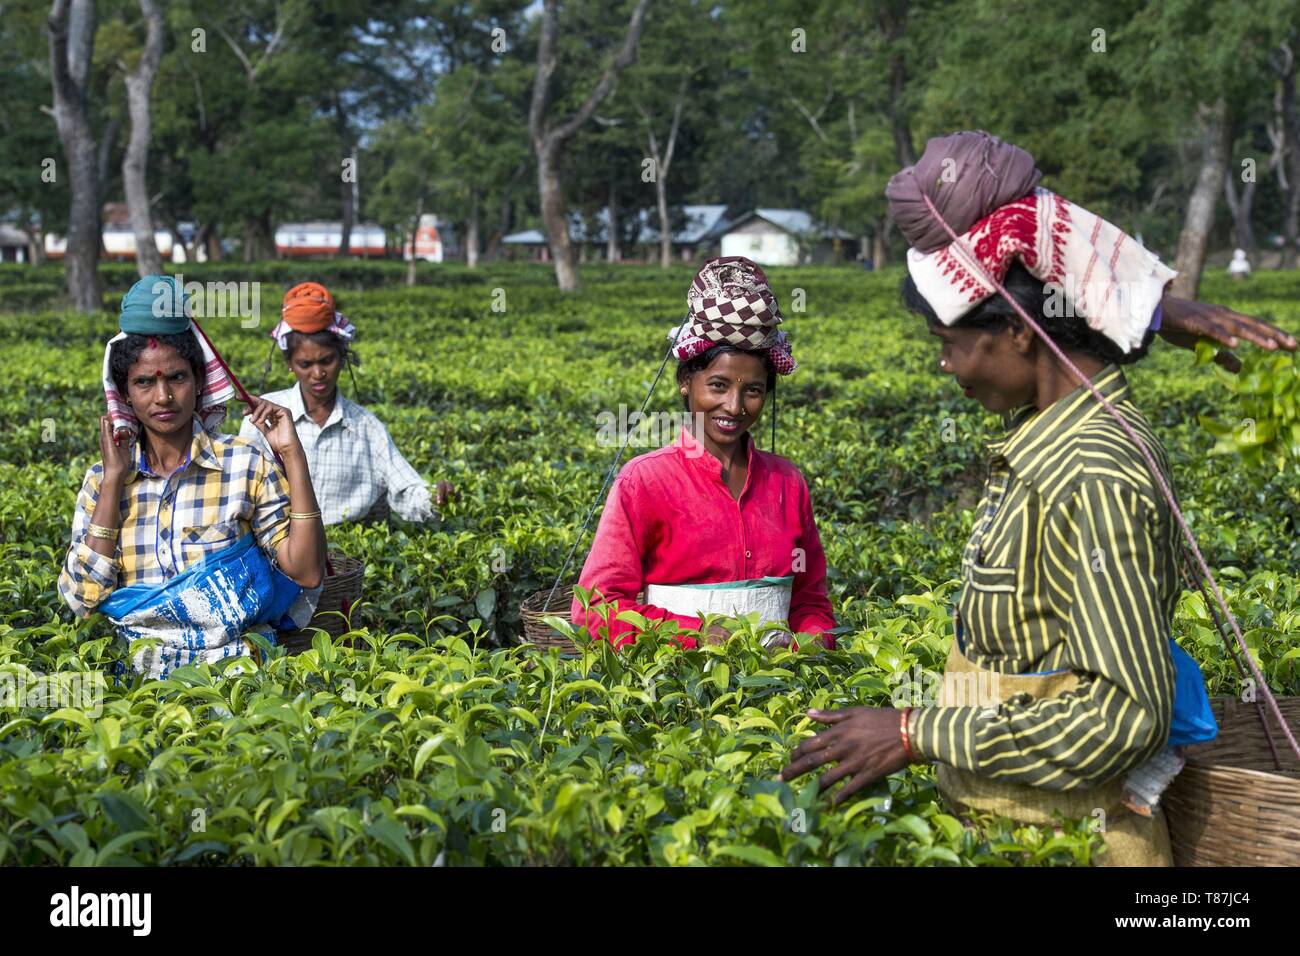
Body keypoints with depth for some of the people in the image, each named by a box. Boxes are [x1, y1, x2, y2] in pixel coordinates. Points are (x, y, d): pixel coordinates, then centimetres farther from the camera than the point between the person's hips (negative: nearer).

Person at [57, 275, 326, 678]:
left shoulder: (247, 465, 3)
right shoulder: (102, 478, 10)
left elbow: (307, 573, -4)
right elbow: (82, 598, -1)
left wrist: (293, 455, -7)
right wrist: (112, 482, -2)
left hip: (240, 660, -1)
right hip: (145, 672, 1)